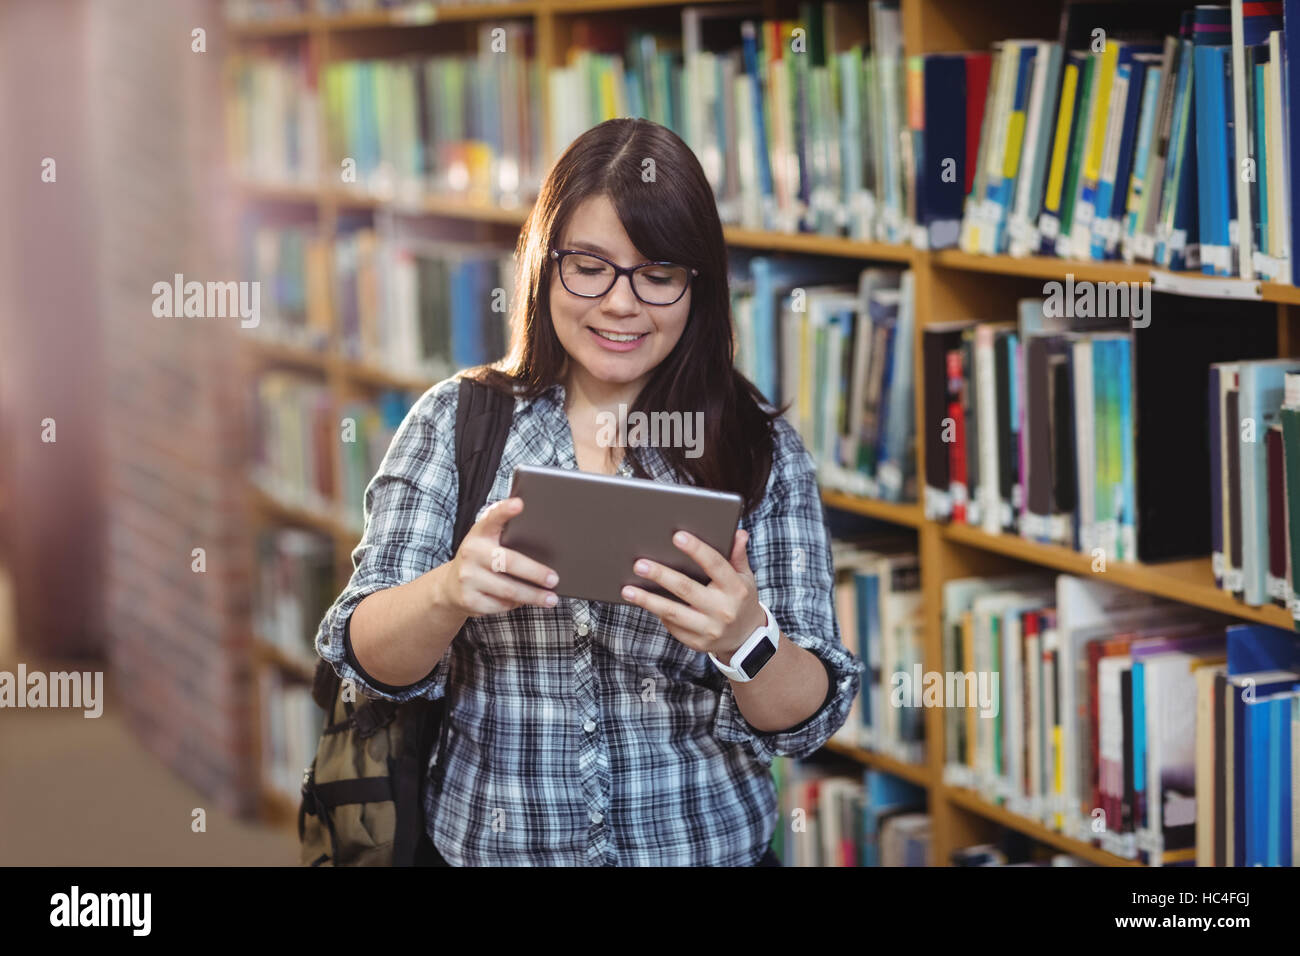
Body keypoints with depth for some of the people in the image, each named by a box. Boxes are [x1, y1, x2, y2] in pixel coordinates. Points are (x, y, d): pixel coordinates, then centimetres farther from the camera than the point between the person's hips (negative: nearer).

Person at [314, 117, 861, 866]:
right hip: (484, 844, 1)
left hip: (702, 846, 0)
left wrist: (745, 639, -19)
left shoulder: (762, 452, 3)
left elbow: (808, 720, 0)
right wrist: (450, 592, -21)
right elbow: (372, 658, -1)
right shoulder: (454, 424, 6)